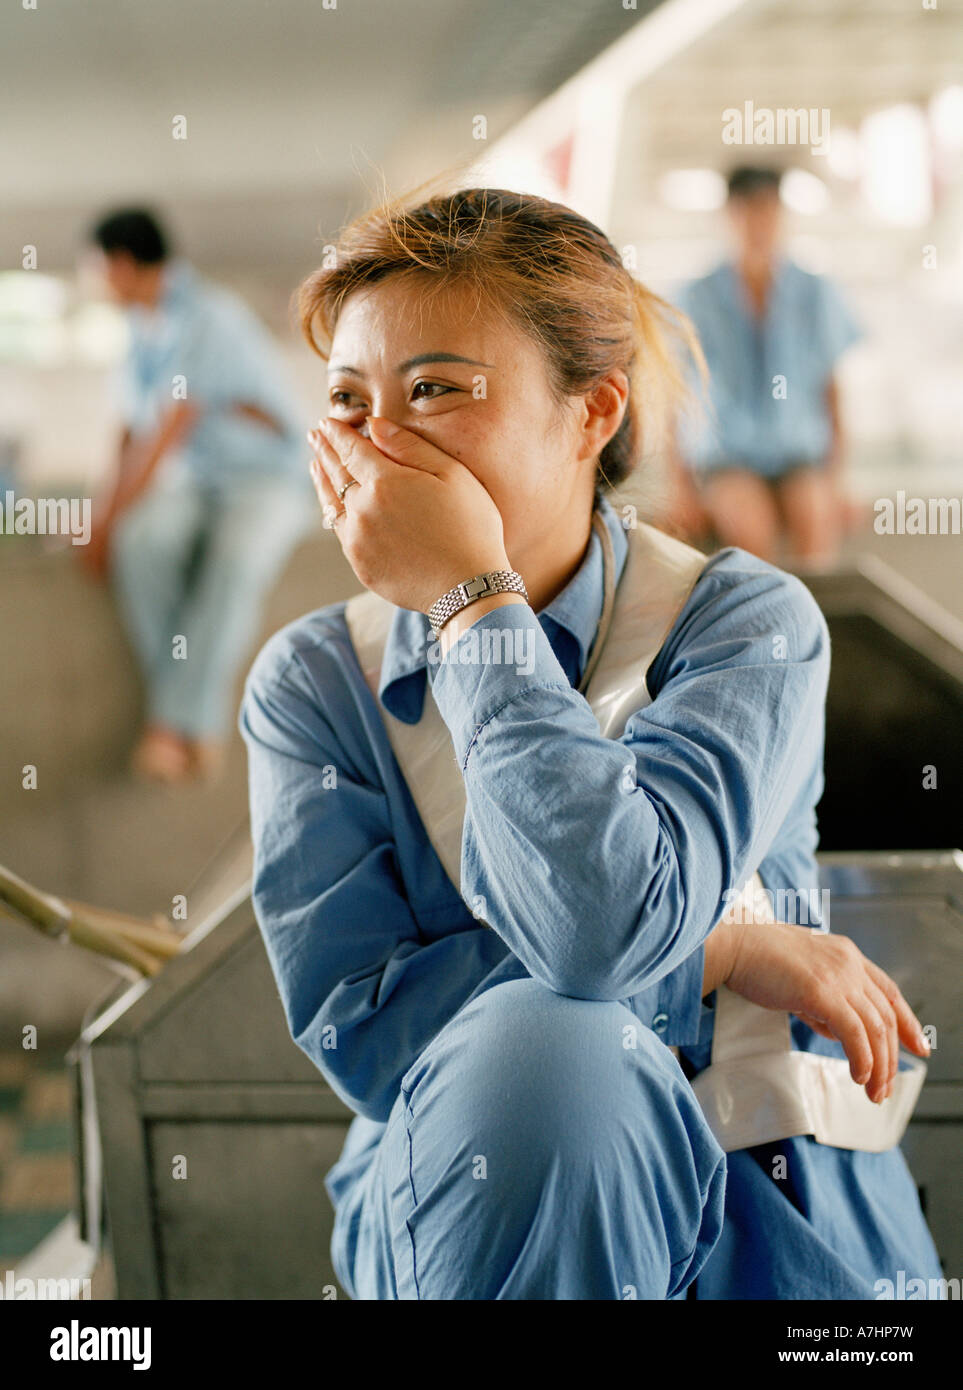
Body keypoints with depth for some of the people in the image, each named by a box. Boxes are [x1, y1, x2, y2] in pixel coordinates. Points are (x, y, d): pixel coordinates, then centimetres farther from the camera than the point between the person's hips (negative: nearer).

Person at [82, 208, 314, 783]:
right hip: (191, 486, 7)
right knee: (142, 545, -28)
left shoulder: (210, 319, -18)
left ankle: (182, 720, -37)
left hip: (269, 482, -7)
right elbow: (136, 431, 16)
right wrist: (111, 516, 3)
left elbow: (169, 432, -22)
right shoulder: (146, 330, 11)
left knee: (235, 557, -40)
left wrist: (109, 521, -19)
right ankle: (198, 723, -31)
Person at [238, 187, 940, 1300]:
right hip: (460, 1198, 2)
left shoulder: (746, 621, -7)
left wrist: (472, 598, -17)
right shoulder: (311, 682, 0)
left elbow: (609, 925, -25)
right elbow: (350, 1019, -12)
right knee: (531, 1038, -31)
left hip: (769, 1209, -1)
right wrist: (721, 958, -17)